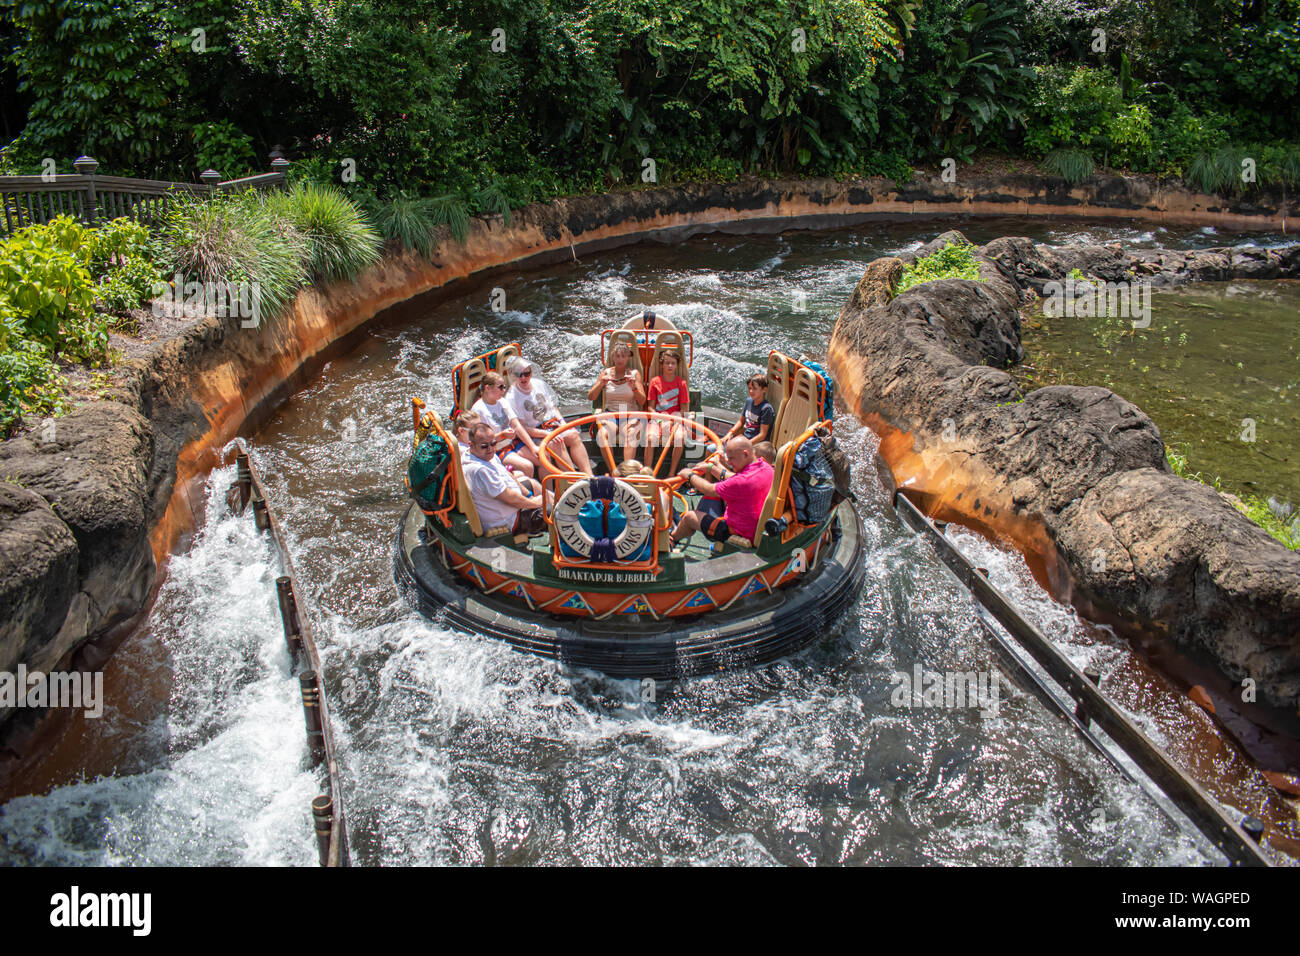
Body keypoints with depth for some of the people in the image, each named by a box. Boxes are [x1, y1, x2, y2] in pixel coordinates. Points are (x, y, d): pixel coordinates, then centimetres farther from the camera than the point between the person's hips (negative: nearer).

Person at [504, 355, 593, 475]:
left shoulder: (539, 384, 9)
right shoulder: (511, 397, -9)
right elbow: (520, 427, -15)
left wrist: (562, 421, -1)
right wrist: (533, 447, -26)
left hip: (553, 424, 5)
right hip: (534, 434, -5)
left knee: (573, 435, -22)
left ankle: (588, 476, -28)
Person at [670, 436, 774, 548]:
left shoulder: (743, 480, -31)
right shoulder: (766, 467, -4)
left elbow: (709, 490, -16)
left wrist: (690, 475, 1)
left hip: (738, 533, -8)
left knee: (690, 516, 7)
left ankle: (672, 540, 35)